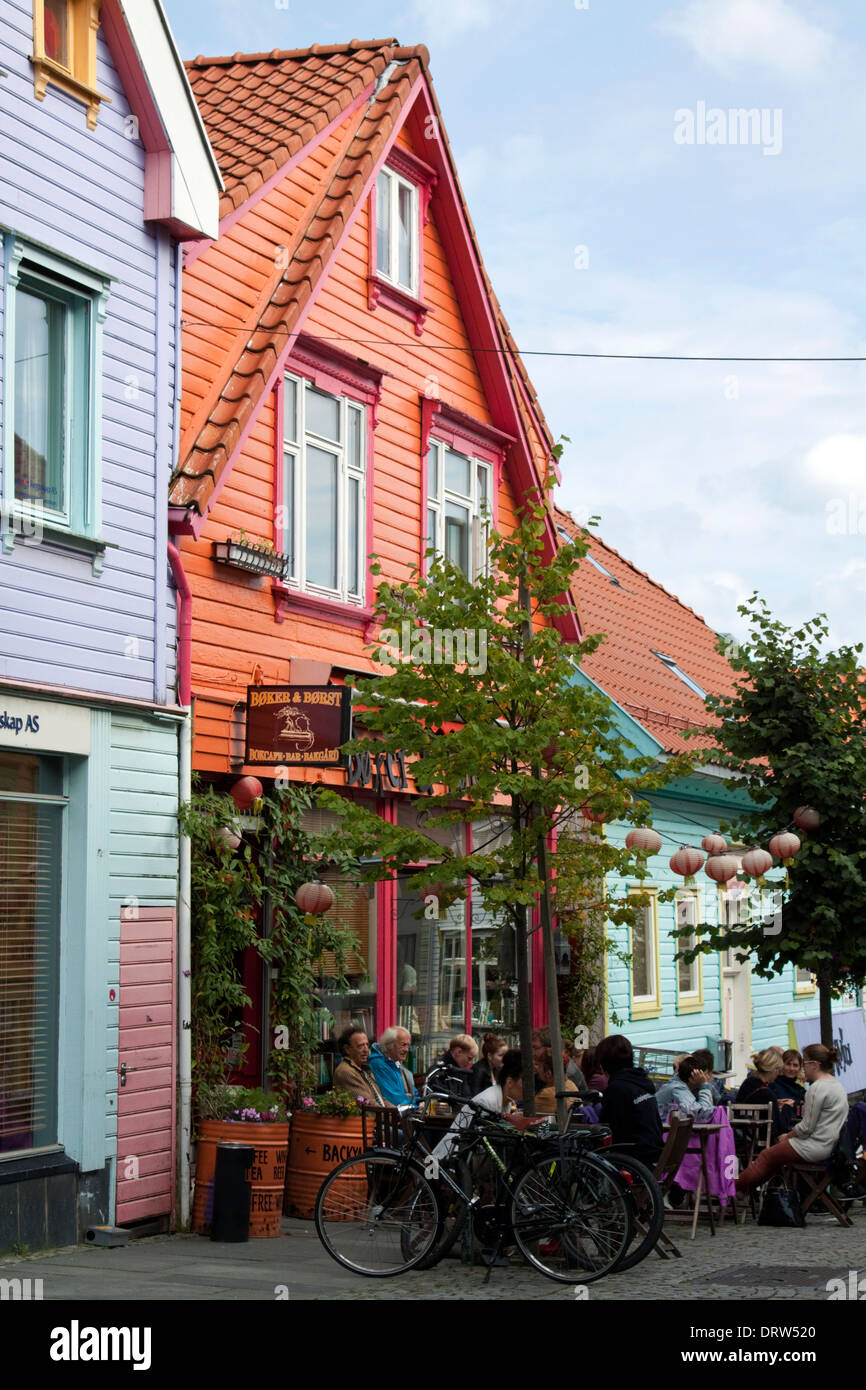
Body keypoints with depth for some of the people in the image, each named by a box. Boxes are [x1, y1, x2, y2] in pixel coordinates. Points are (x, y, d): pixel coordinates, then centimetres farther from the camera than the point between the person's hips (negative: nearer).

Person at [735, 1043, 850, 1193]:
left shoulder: (817, 1088, -18)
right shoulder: (837, 1084, 14)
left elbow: (806, 1127, -18)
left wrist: (787, 1136, -2)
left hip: (815, 1148, -10)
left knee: (767, 1156, 3)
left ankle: (736, 1186, 12)